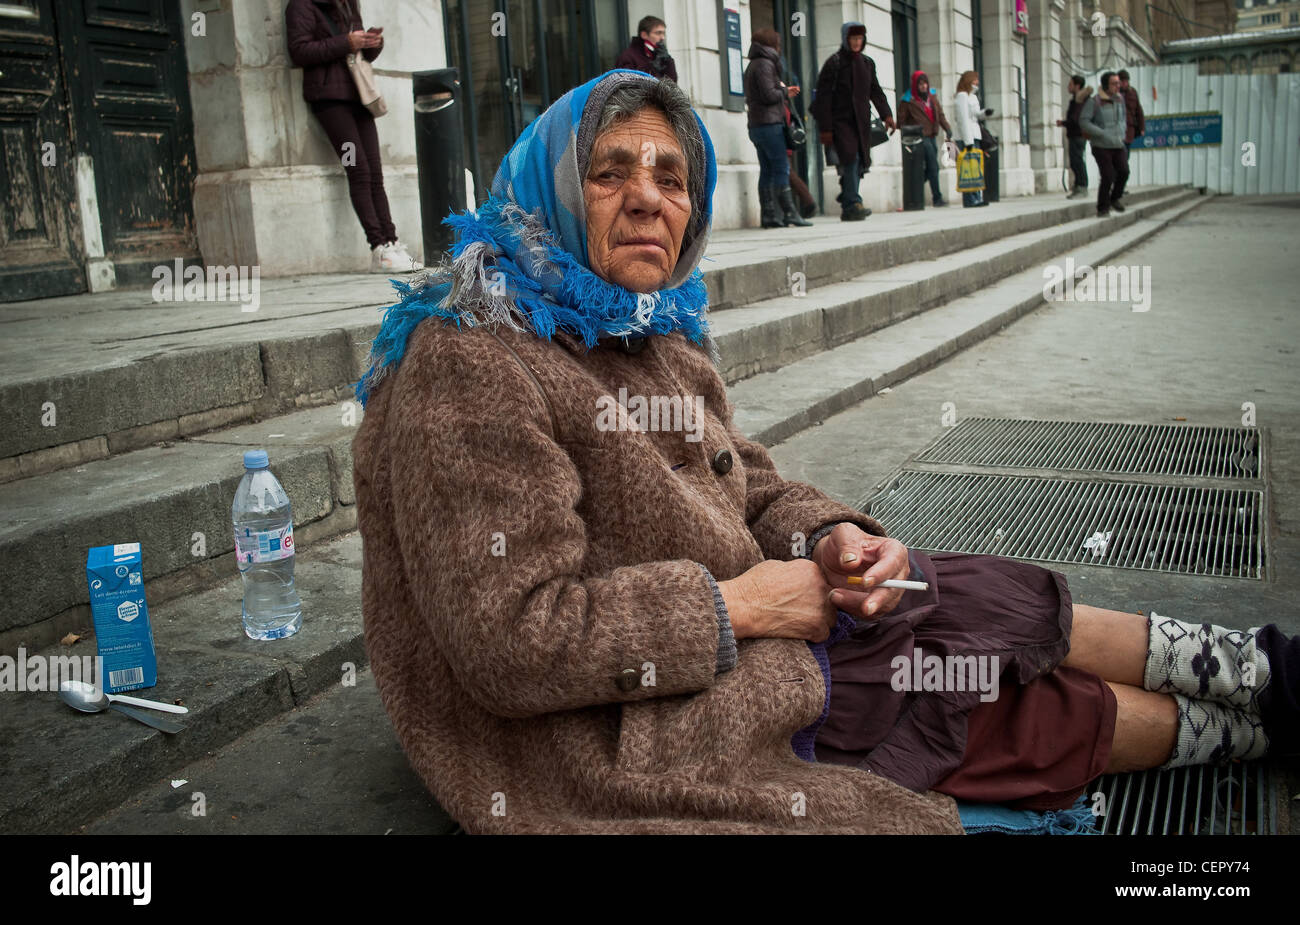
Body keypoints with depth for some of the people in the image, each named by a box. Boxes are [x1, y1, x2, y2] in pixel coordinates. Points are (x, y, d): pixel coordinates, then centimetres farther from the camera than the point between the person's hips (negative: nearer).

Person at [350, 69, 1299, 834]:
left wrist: (828, 538, -10)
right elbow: (514, 640, -28)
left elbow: (750, 488, 12)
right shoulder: (474, 367, -23)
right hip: (618, 741, -8)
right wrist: (736, 604, -22)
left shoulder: (658, 332, 5)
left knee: (973, 608, 6)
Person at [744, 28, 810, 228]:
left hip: (757, 126, 9)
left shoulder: (753, 65, 20)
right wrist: (785, 92, 2)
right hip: (769, 123, -9)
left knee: (767, 170, 7)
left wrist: (784, 92, 17)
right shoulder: (765, 64, -9)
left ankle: (769, 215, 5)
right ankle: (789, 213, -11)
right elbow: (769, 95, -16)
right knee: (782, 168, -9)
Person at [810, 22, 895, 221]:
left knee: (860, 163, 4)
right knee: (850, 158, -18)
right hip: (841, 121, -6)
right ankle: (853, 204, -19)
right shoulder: (834, 63, -4)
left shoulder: (867, 63, 14)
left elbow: (876, 91, 18)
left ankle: (846, 204, 16)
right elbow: (823, 97, -7)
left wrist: (886, 114, 3)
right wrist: (825, 128, -12)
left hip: (861, 122, 6)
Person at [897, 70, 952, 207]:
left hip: (932, 135, 7)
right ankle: (937, 197, -8)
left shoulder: (932, 96, 14)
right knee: (933, 166, -12)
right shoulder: (908, 100, -5)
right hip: (920, 137, -7)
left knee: (930, 169, 8)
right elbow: (902, 120, -4)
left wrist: (947, 128, 5)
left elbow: (940, 113, 17)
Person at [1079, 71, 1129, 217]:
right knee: (1108, 176, -11)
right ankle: (1103, 208, 5)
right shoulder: (1094, 102, -10)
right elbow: (1083, 121, -14)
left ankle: (1115, 198, 13)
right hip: (1101, 146, -5)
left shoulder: (1119, 98, 9)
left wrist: (1122, 131, 8)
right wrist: (1103, 133, -18)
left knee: (1123, 171, -11)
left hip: (1119, 145, 5)